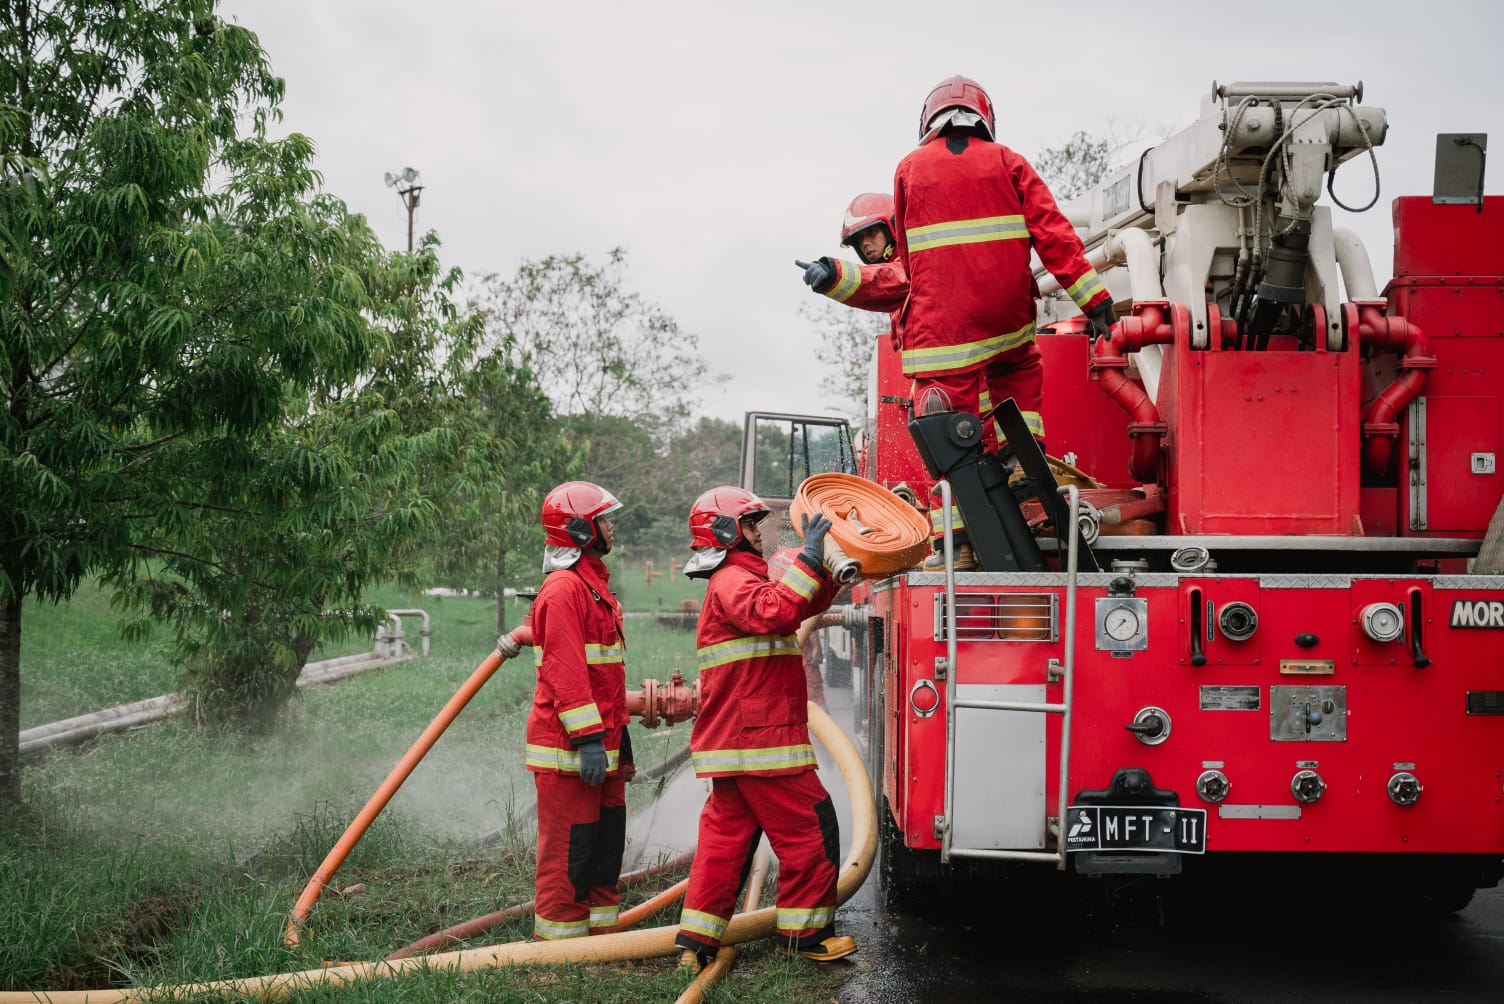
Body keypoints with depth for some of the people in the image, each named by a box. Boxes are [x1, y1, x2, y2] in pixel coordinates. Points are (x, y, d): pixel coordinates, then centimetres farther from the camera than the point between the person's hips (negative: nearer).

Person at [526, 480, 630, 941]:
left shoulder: (594, 584, 19)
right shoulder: (564, 588, -14)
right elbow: (564, 670, -22)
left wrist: (619, 736, 24)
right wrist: (587, 738, -25)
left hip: (602, 743, 10)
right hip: (570, 748, -10)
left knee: (606, 847, 15)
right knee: (569, 854, -5)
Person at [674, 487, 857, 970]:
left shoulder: (742, 580, 22)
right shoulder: (733, 581, -12)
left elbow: (805, 605, 26)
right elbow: (776, 612, -32)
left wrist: (830, 564, 13)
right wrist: (808, 559, -28)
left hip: (734, 741, 10)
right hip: (759, 739, -10)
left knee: (726, 836, 10)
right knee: (809, 830, -2)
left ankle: (696, 942, 10)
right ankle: (808, 934, 6)